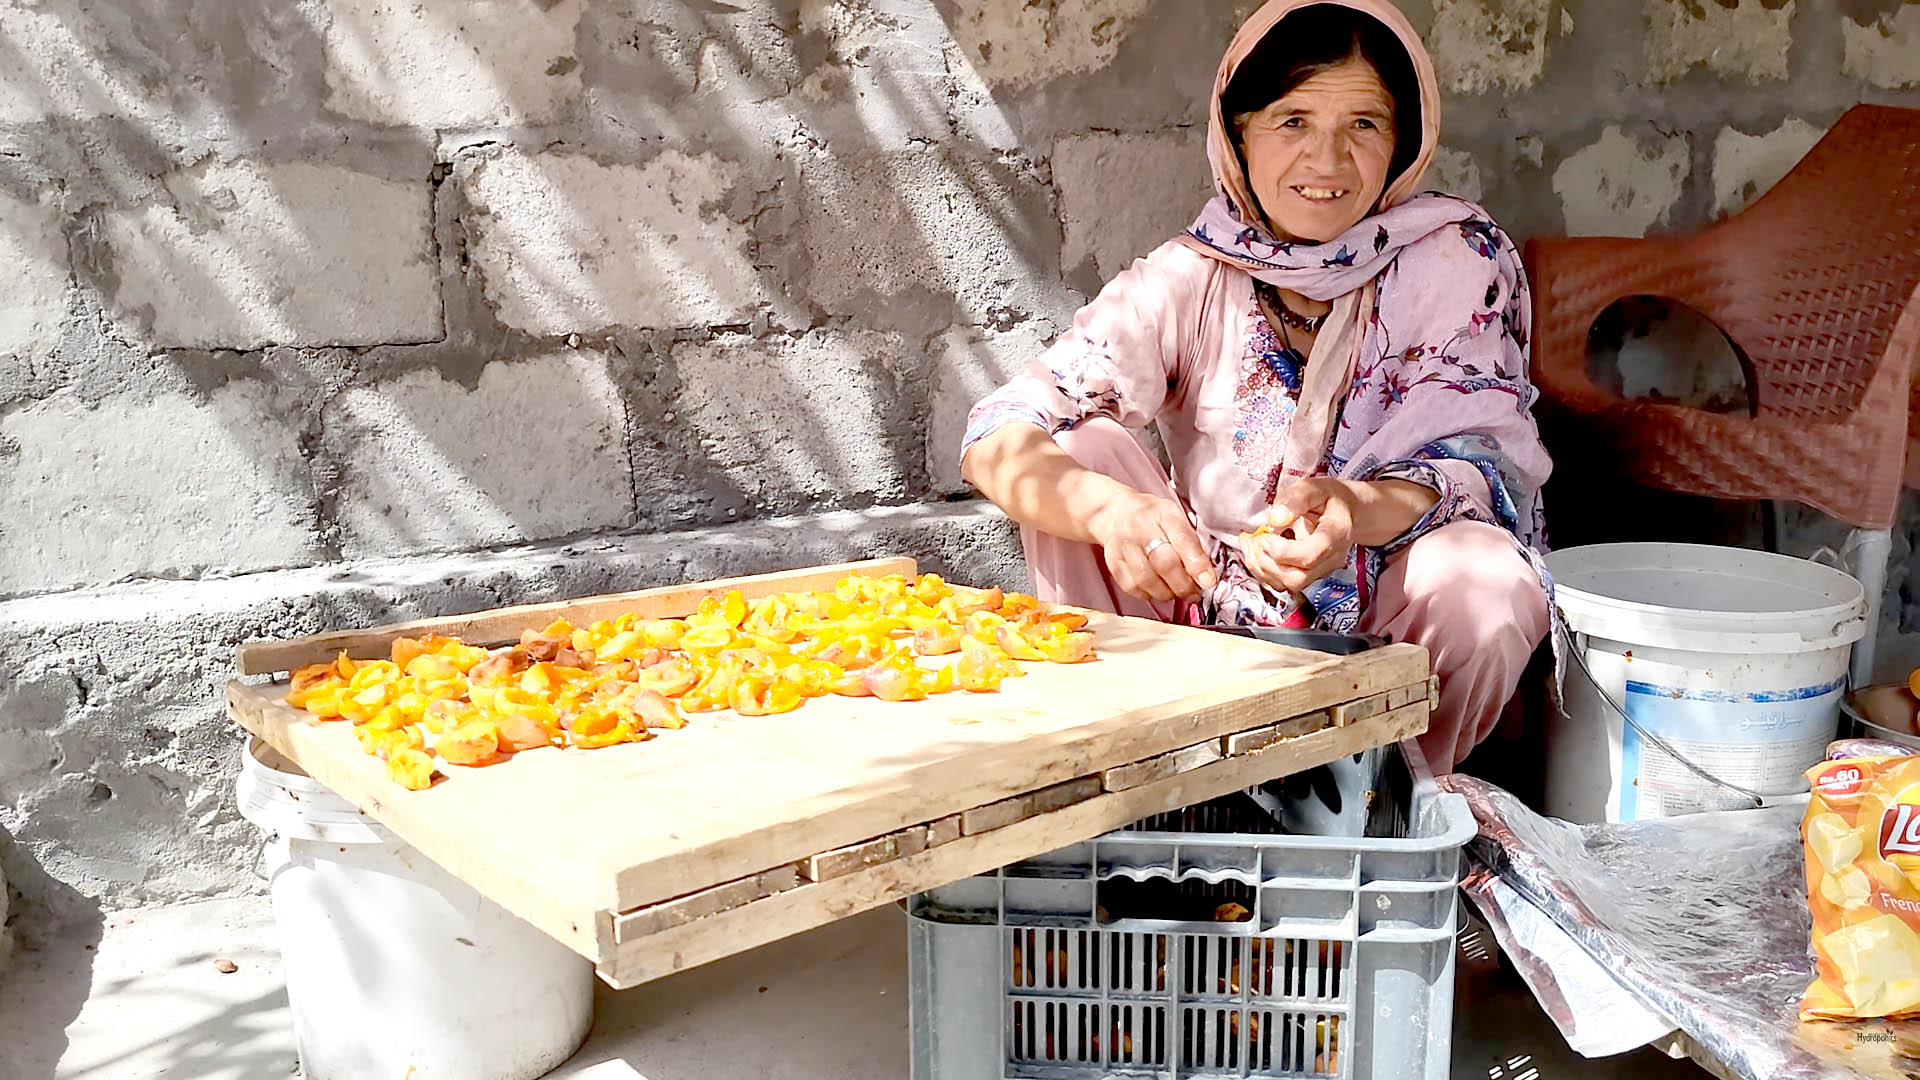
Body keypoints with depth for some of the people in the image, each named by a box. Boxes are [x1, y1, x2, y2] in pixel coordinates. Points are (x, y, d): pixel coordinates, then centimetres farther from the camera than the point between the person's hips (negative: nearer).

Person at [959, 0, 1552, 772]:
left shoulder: (1460, 259, -9)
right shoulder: (1189, 279, -7)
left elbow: (1482, 460, -17)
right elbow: (997, 437, -17)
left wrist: (1355, 509, -41)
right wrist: (1112, 509, -40)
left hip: (1385, 633, 0)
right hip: (1214, 606, 1)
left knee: (1485, 579, -32)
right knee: (1077, 449, -18)